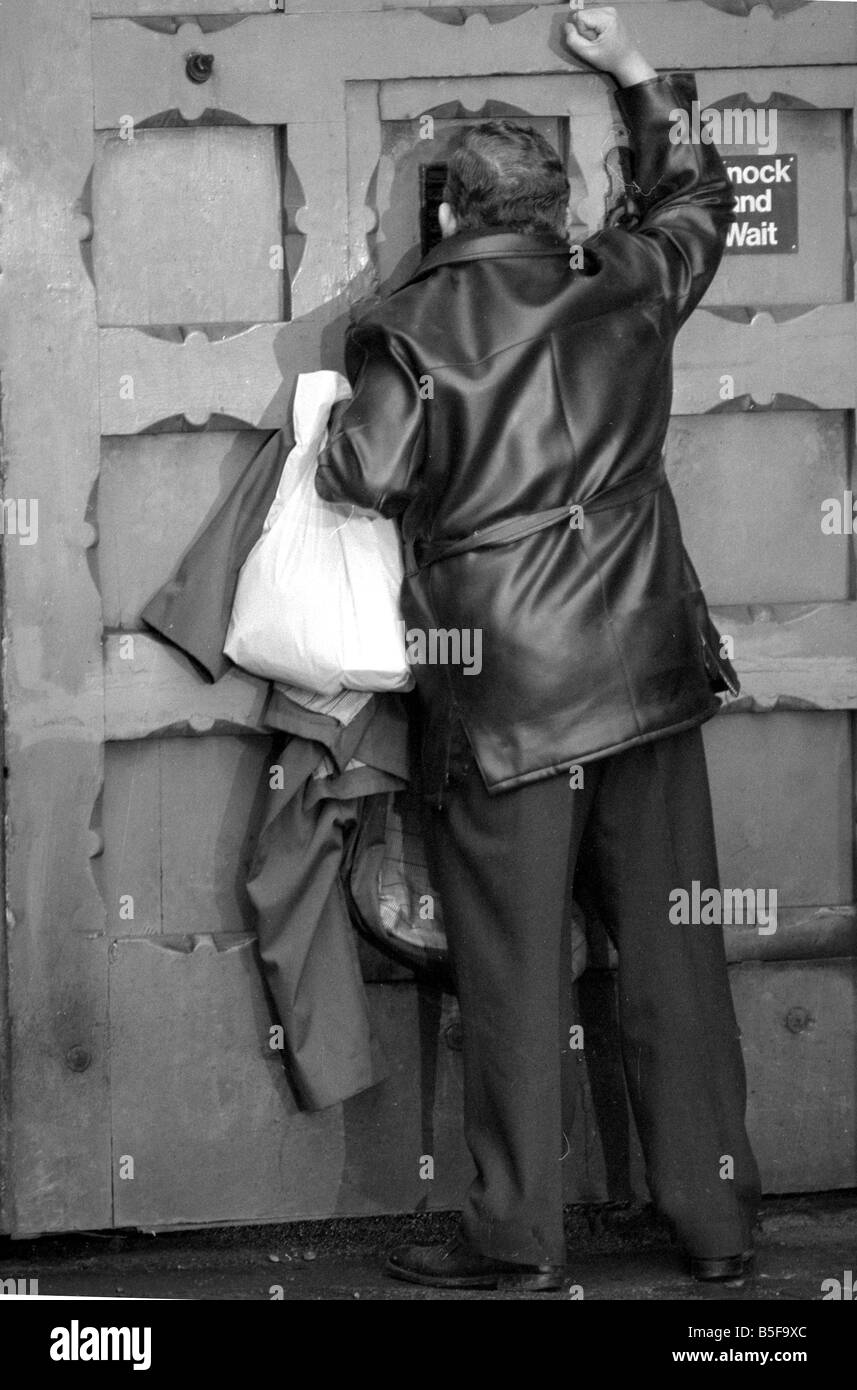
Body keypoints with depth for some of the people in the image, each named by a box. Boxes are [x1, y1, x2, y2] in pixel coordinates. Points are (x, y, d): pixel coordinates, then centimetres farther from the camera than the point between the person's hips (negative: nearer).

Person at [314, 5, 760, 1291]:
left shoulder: (414, 328, -4)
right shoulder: (626, 283, 7)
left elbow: (363, 477, -13)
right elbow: (699, 194, 26)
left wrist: (346, 410, 9)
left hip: (503, 688, -3)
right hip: (646, 663, 3)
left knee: (513, 967, 3)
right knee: (673, 948, 8)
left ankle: (517, 1242, 8)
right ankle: (716, 1220, 14)